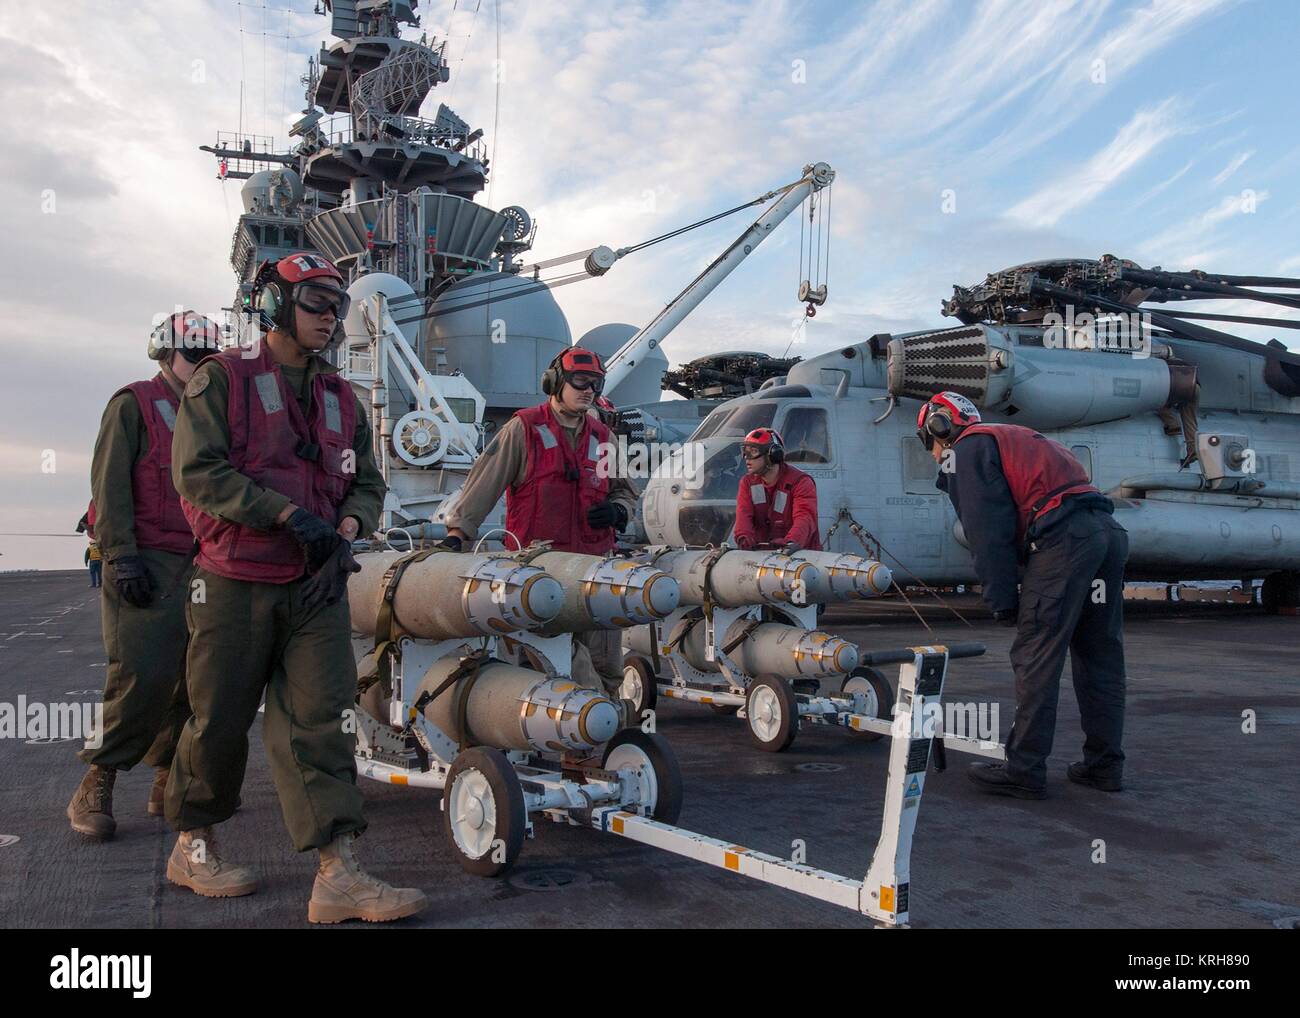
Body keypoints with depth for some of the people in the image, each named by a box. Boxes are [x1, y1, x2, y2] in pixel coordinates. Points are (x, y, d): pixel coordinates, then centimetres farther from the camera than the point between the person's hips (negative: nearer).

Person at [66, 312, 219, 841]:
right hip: (143, 562, -6)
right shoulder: (134, 404, 0)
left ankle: (170, 781, 13)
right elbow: (109, 484, -8)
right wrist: (123, 558, -16)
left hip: (198, 564, 6)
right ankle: (96, 786, 0)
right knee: (141, 674, -14)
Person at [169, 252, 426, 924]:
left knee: (319, 722, -3)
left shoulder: (340, 398, 15)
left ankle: (338, 877, -6)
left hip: (319, 588, 4)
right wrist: (287, 513, -21)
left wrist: (348, 523, -8)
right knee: (220, 720, 7)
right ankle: (193, 848, 29)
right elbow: (198, 471, -13)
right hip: (236, 585, -4)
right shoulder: (222, 379, -1)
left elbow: (367, 482, 15)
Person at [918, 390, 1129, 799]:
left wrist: (1002, 599, -2)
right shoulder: (1013, 439, 33)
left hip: (1063, 537, -9)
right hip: (1108, 532, 9)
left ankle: (1024, 770, -2)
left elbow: (988, 532, -4)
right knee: (1100, 657, 13)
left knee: (1035, 660, -5)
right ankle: (1104, 764, 20)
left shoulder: (967, 448, 6)